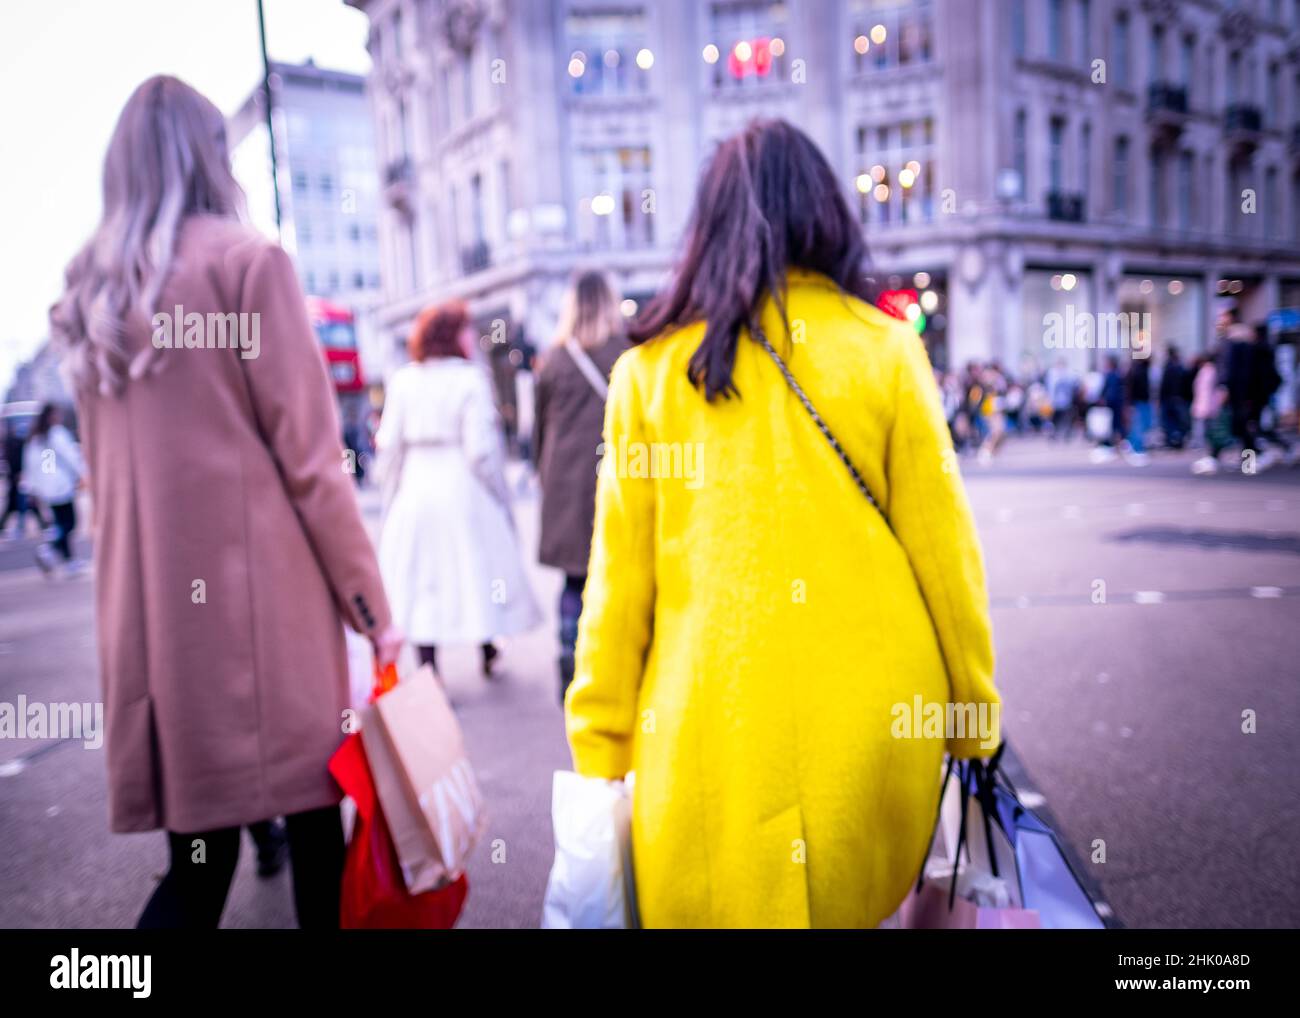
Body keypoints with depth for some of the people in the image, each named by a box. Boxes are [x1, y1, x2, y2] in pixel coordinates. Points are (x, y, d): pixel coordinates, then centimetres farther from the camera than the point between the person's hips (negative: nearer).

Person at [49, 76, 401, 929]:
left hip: (146, 608, 6)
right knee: (315, 827, 8)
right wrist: (370, 602, -4)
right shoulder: (248, 260, -4)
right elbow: (308, 455, -9)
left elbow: (105, 473, 17)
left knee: (198, 854, 12)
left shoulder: (91, 290, 14)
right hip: (257, 598, -6)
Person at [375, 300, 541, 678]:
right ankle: (487, 649, 29)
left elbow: (389, 445, 1)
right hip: (463, 493, -3)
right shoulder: (471, 380, -10)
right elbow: (480, 448, -13)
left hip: (414, 495, 3)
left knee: (420, 580, 8)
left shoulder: (402, 381, 1)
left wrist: (391, 491, 14)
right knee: (475, 567, 14)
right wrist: (498, 493, 0)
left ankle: (428, 668, 9)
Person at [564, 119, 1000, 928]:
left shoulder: (649, 370, -2)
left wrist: (602, 752, 8)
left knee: (721, 900, 15)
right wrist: (974, 713, 11)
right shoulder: (885, 351, -2)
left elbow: (619, 582, -1)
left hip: (707, 731, 0)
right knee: (862, 903, 20)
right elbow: (943, 552, 0)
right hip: (870, 724, 1)